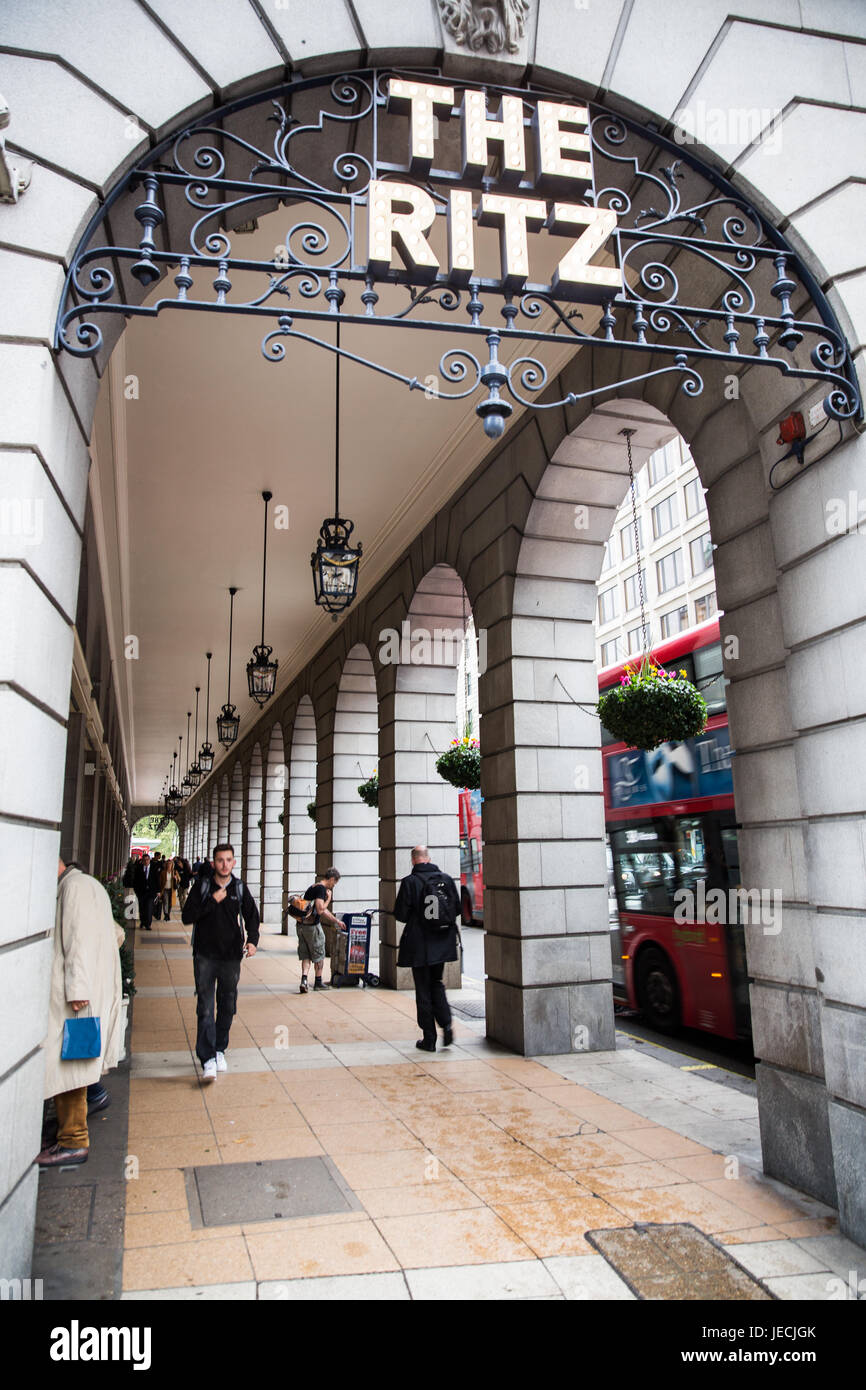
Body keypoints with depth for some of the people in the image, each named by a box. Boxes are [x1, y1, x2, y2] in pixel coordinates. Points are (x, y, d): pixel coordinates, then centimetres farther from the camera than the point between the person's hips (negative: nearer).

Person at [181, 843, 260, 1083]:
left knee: (228, 1006, 9)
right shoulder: (201, 885, 0)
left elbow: (251, 917, 11)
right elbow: (187, 917, -6)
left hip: (231, 955, 2)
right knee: (205, 1008, -7)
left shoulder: (240, 888, 4)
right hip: (205, 955, -2)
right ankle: (208, 1060, -8)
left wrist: (252, 940, -6)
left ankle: (220, 1050, 26)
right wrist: (213, 901, -14)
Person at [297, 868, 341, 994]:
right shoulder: (321, 889, -13)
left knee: (306, 955, 13)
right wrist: (328, 899, -7)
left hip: (301, 925, 8)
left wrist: (336, 921, 31)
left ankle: (304, 980, -1)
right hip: (312, 926, -8)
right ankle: (318, 982, 20)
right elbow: (320, 910, -23)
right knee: (318, 955, 9)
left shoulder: (312, 887, 17)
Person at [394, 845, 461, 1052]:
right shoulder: (446, 878, -1)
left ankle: (429, 1038, 10)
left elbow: (400, 914, -10)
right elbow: (457, 909, 6)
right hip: (442, 943, 4)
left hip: (420, 945, -4)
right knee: (436, 983, 21)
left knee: (423, 990, 6)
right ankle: (446, 1023, 5)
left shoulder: (410, 882, -13)